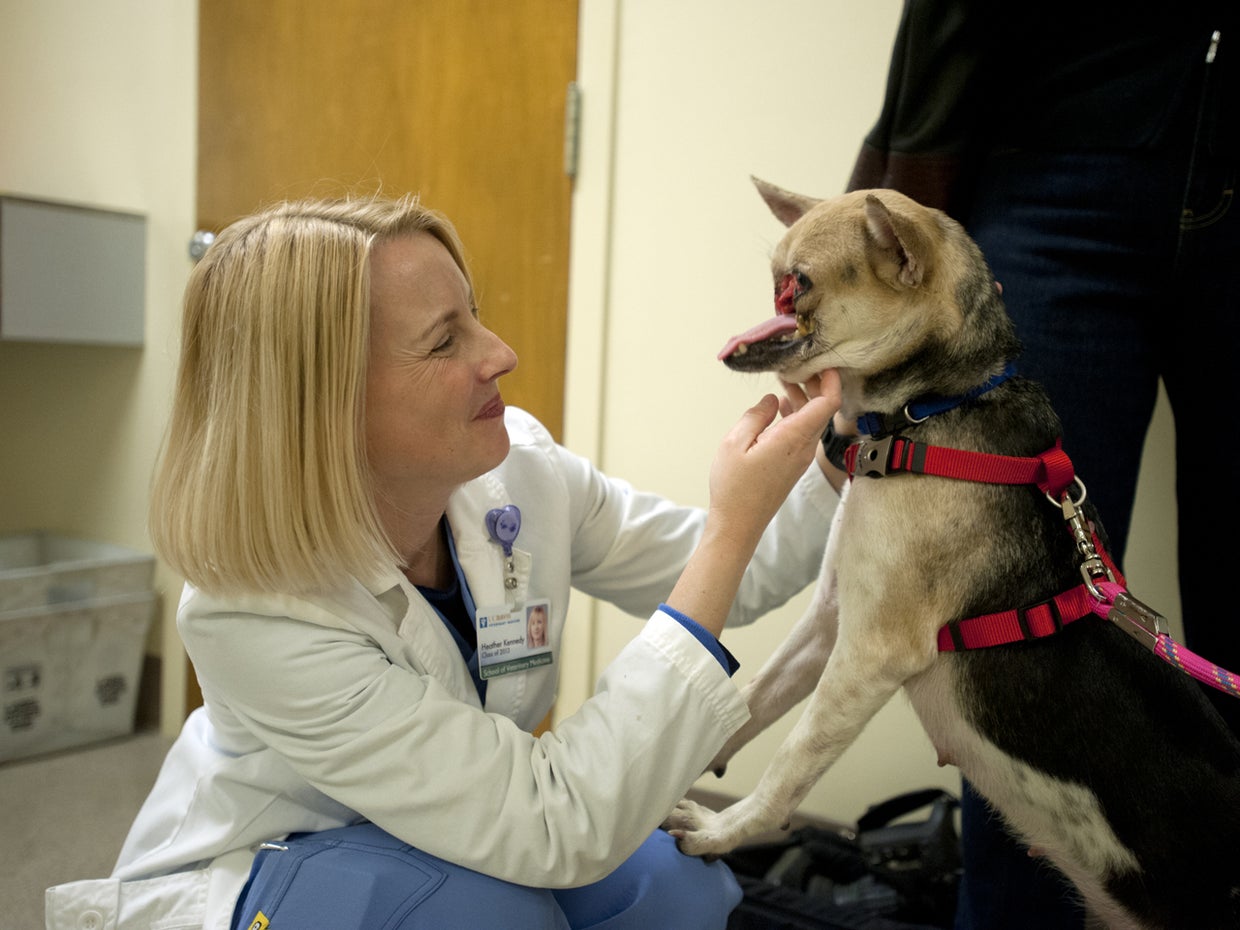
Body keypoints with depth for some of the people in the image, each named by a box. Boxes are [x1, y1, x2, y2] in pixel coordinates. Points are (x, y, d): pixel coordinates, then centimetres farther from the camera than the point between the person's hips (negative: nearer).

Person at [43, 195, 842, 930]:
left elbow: (724, 582, -4)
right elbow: (563, 832, -38)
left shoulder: (518, 471, -19)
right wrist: (735, 528, -40)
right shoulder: (250, 614, -35)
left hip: (458, 845, 5)